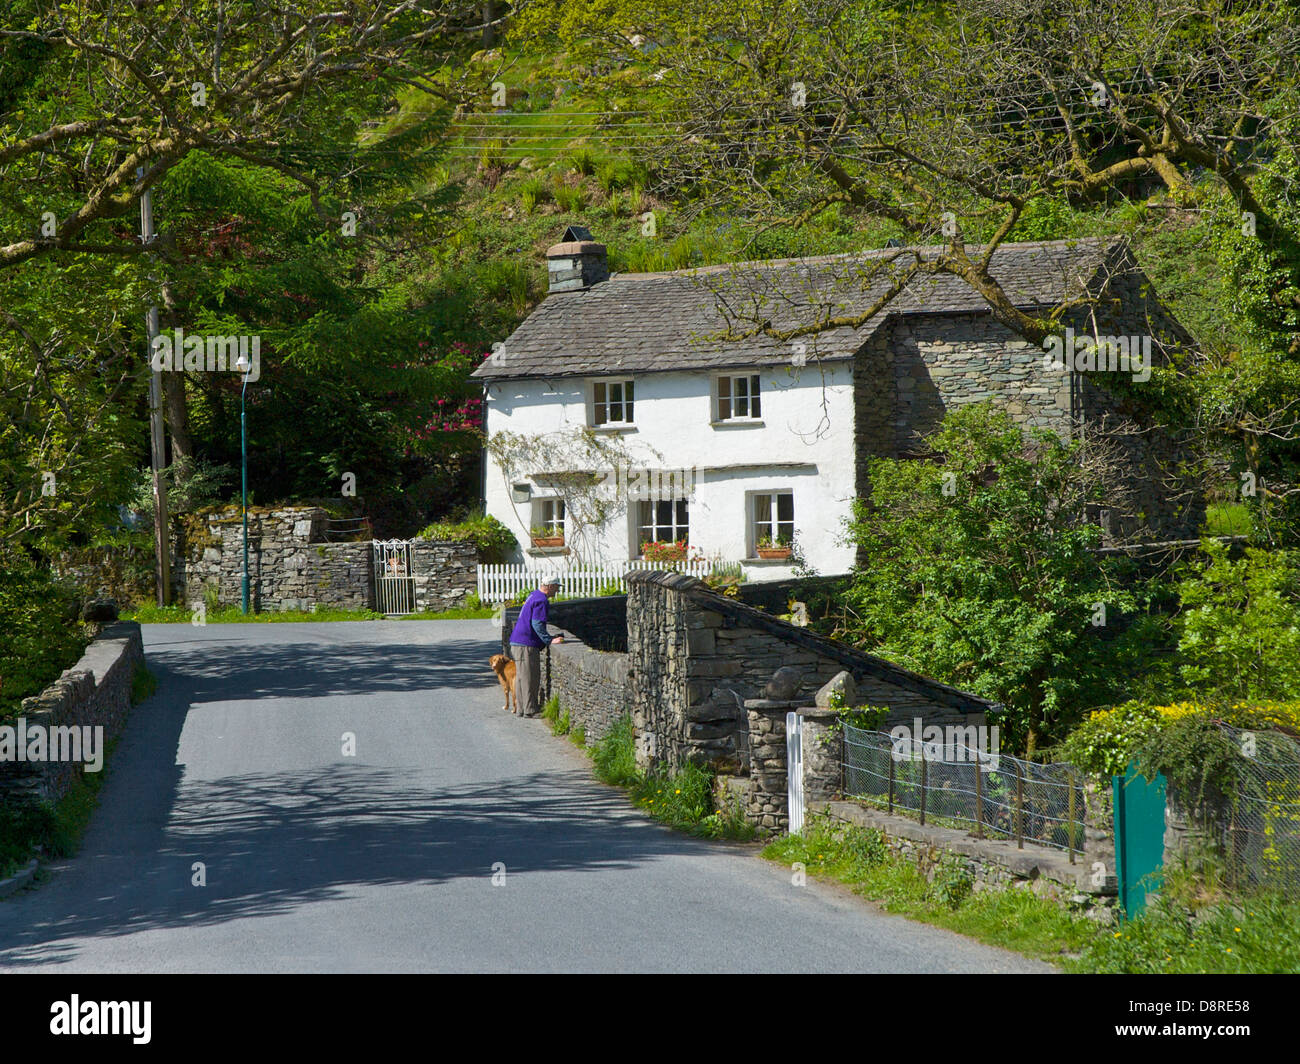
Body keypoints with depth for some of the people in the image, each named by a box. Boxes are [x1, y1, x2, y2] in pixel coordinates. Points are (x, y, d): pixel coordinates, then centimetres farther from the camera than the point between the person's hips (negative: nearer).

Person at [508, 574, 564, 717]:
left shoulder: (534, 596, 18)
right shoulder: (541, 600, -14)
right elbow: (537, 624, -20)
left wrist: (549, 638, 23)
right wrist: (549, 640, -19)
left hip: (518, 642, 10)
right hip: (526, 645, -10)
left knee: (522, 677, 13)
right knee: (529, 677, -6)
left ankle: (521, 709, 17)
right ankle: (530, 710, -3)